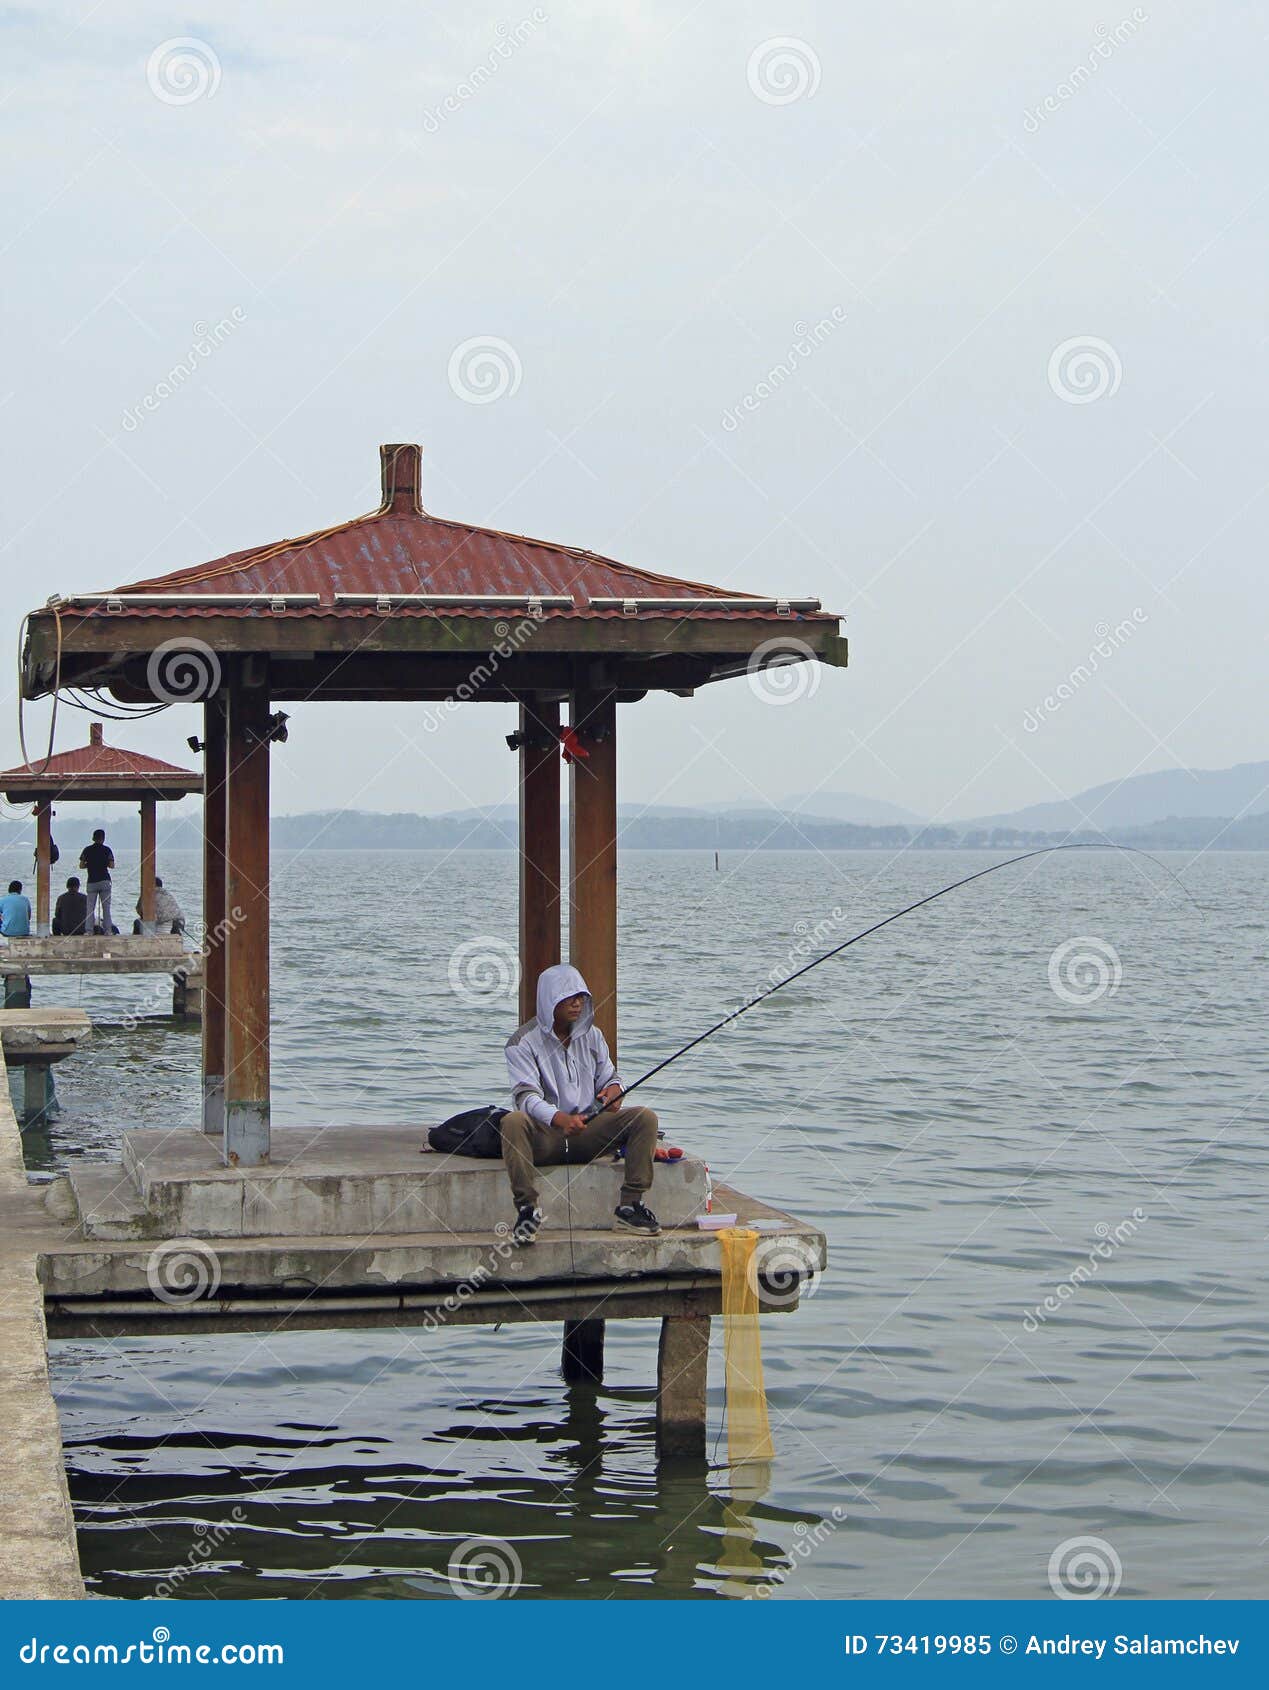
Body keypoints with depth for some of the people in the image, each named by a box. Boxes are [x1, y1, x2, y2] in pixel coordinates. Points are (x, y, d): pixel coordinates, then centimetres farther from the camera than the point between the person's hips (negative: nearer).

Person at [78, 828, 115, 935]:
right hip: (105, 881, -1)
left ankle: (89, 930, -4)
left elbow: (81, 865, 1)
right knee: (106, 906, 2)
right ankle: (107, 930, -2)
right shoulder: (106, 849, 0)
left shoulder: (87, 850, 3)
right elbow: (112, 865, -4)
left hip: (92, 881, 1)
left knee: (90, 907, 2)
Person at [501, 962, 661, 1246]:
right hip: (543, 1136, -4)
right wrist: (560, 1119, -36)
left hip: (586, 1133, 5)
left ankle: (629, 1207, -17)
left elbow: (608, 1077, 19)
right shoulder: (524, 1042, -5)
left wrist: (613, 1089, -9)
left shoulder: (592, 1036, 13)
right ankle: (527, 1207, -33)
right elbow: (526, 1095, -17)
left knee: (644, 1118, -16)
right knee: (512, 1122, -37)